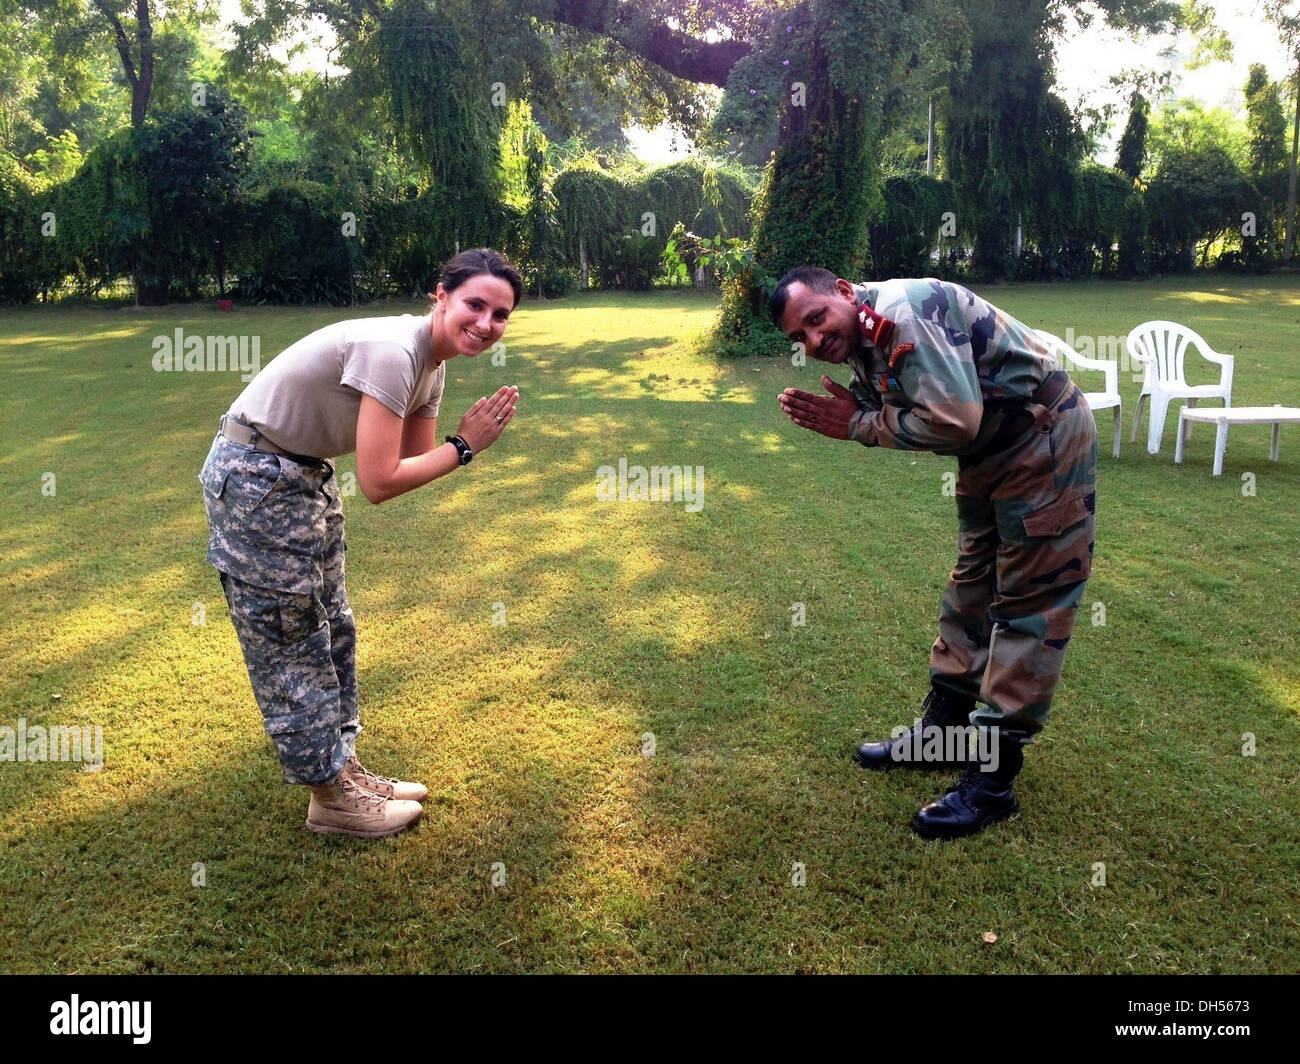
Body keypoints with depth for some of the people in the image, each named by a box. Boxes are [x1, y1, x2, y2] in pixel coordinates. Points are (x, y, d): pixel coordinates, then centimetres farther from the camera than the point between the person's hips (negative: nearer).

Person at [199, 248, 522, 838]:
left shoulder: (433, 363, 1)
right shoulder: (391, 351, -28)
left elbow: (418, 459, 3)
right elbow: (379, 483, -30)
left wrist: (474, 436, -13)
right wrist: (462, 446, -20)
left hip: (305, 474, 10)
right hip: (255, 479, -10)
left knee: (331, 630, 17)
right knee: (291, 642, 2)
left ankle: (345, 768, 32)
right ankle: (331, 799, 16)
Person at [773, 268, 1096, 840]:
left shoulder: (907, 312, -26)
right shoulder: (862, 343, 4)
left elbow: (955, 421, -32)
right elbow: (900, 421, 4)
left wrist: (859, 423, -21)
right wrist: (835, 419, -14)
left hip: (1044, 440, -10)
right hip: (990, 449, 10)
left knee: (1029, 603, -6)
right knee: (973, 583, 15)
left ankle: (992, 779, -2)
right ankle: (942, 730, 29)